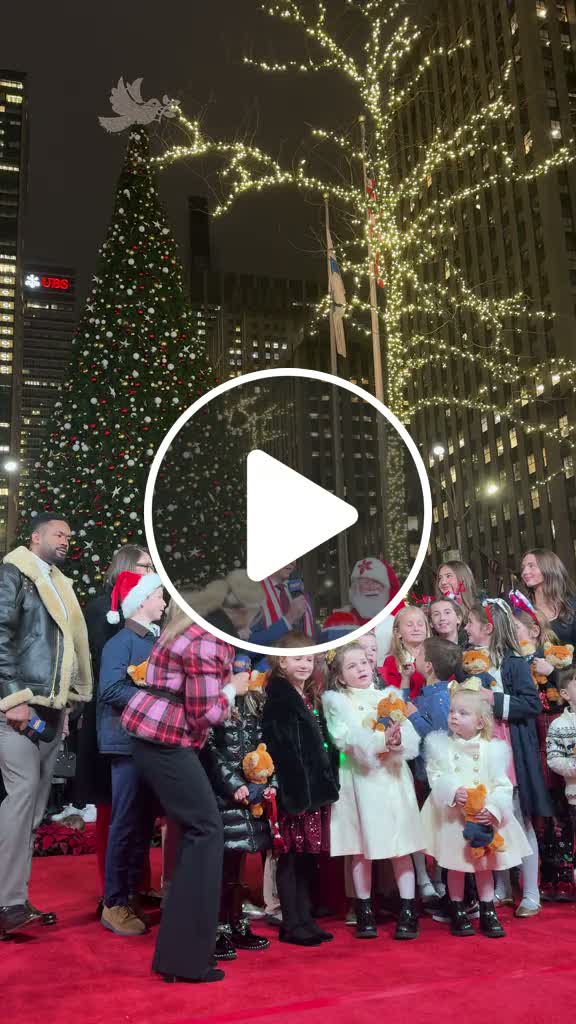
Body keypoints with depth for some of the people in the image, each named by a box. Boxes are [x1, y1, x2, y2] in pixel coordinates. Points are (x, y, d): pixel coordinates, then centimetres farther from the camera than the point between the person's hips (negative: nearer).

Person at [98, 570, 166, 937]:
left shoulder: (155, 641, 13)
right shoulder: (121, 642, -9)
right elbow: (111, 690, -19)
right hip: (130, 742, -8)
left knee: (145, 823, 13)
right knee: (126, 823, -2)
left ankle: (133, 896, 23)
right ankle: (114, 904, 8)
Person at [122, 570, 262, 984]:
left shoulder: (193, 624, 9)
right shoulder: (209, 643, -20)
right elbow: (206, 715, -18)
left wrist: (226, 679, 12)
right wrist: (232, 689, -2)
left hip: (152, 734, 10)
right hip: (166, 740, -10)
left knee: (195, 828, 16)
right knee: (207, 829, -6)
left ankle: (180, 945, 26)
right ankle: (186, 957, -3)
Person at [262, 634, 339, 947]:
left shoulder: (309, 698, 16)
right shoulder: (278, 697, -10)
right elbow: (277, 747, -17)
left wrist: (328, 783, 14)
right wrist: (290, 791, -21)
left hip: (316, 788, 8)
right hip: (293, 790, -8)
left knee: (307, 856, 14)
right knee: (291, 855, 0)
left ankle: (304, 918, 24)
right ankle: (292, 924, 10)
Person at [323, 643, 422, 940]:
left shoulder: (389, 696, 8)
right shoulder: (336, 702, 1)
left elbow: (412, 739, -1)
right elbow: (347, 738, -14)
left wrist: (398, 740, -24)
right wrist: (382, 740, -27)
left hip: (393, 778, 1)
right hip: (358, 779, -1)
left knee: (401, 848, 2)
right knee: (360, 850, 7)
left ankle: (408, 913, 12)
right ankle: (365, 913, 20)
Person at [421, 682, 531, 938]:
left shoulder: (493, 748, -5)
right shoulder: (440, 745, -3)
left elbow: (502, 785, -6)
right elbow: (436, 778, -8)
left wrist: (493, 810, -20)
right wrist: (453, 792, -26)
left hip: (486, 817, 0)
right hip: (452, 816, 0)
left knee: (485, 865, 10)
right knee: (455, 866, 8)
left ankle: (488, 914, 24)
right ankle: (458, 913, 23)